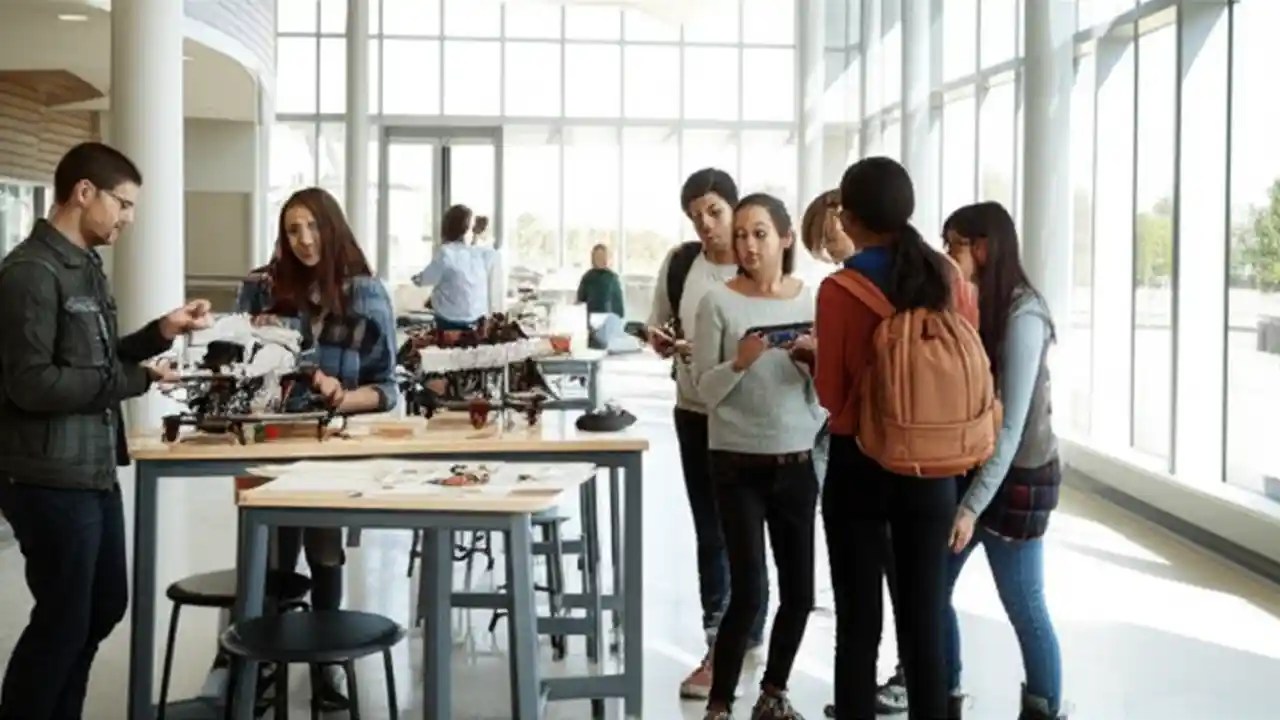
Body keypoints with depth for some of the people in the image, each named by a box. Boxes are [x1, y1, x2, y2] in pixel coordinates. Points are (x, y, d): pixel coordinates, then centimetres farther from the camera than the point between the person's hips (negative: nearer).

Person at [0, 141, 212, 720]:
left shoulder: (85, 267, 13)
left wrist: (162, 332, 6)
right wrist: (136, 380, -17)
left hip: (93, 472, 10)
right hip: (50, 479, -10)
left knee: (104, 605, 20)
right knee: (62, 620, 1)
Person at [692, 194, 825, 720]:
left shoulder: (813, 300, 2)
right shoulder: (719, 302, -6)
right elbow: (705, 390, -7)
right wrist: (739, 362, -24)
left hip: (797, 463, 3)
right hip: (737, 464, -3)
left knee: (799, 591, 8)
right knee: (749, 592, -7)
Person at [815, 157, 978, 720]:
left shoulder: (839, 290, -13)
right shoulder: (947, 276, -2)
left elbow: (831, 395, -7)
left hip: (859, 465, -3)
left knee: (858, 623, 6)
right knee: (924, 619, 12)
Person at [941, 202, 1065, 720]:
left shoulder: (1021, 315, -16)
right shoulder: (973, 304, 5)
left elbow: (1011, 424, -20)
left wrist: (973, 505, -22)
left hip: (1016, 477, -7)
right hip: (968, 467, 7)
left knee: (1023, 606, 3)